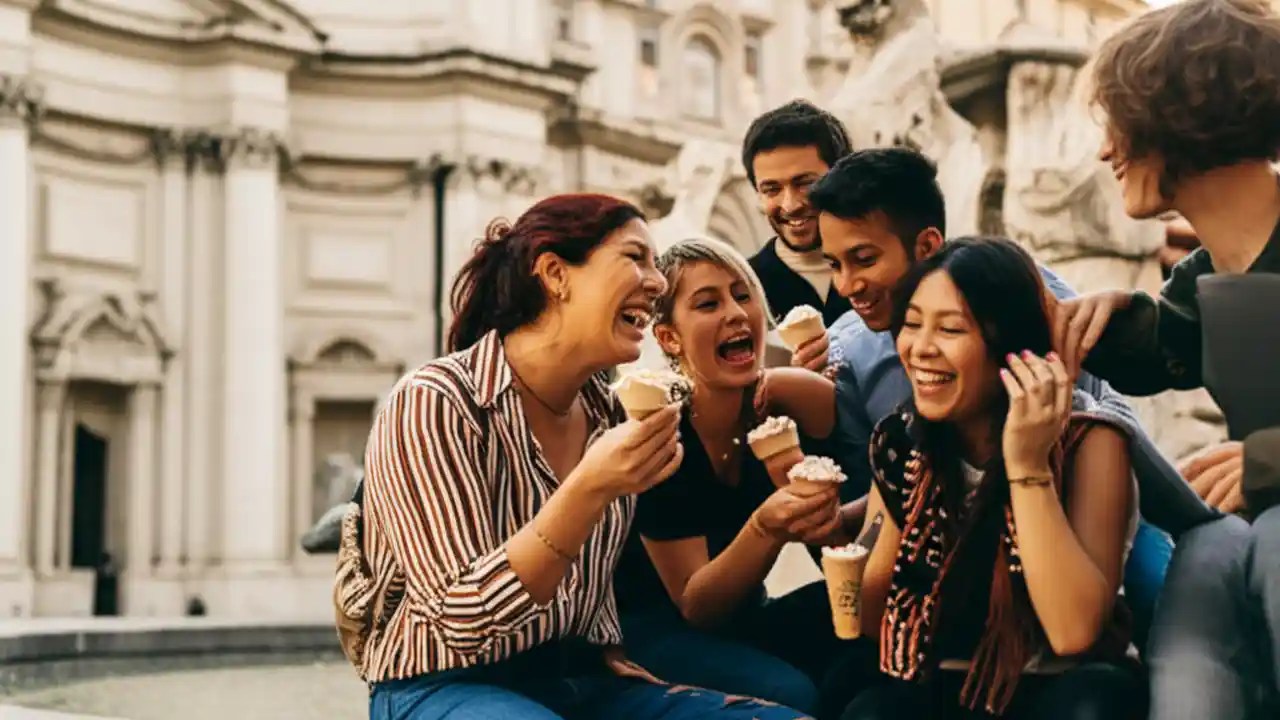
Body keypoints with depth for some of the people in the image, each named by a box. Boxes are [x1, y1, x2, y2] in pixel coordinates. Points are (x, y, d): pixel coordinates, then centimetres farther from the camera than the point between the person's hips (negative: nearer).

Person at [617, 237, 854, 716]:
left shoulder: (790, 399, -11)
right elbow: (697, 608, -20)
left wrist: (823, 519, -30)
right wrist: (765, 528, -37)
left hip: (745, 617, 4)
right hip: (654, 629, -4)